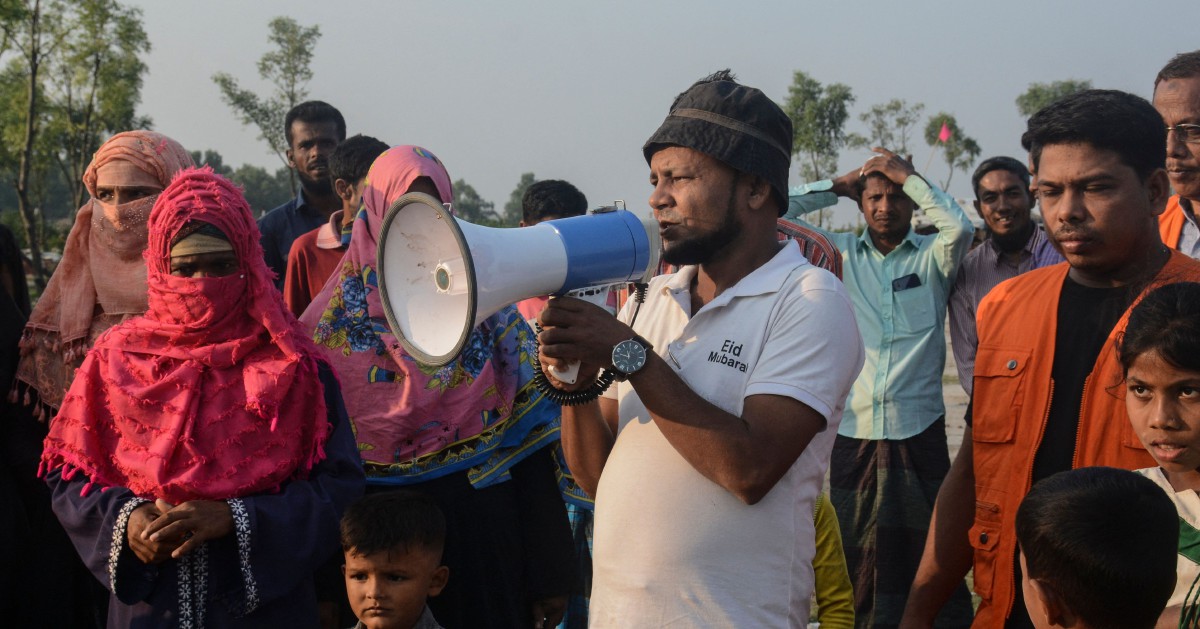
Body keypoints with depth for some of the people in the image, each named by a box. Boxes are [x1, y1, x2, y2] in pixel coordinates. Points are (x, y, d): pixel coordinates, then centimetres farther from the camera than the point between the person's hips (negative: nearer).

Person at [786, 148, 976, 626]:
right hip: (853, 434, 2)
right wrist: (840, 185, 7)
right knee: (857, 559, 8)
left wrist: (909, 177, -5)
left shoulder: (932, 256, 6)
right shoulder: (841, 253, 10)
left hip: (919, 431, -1)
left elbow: (960, 227, -15)